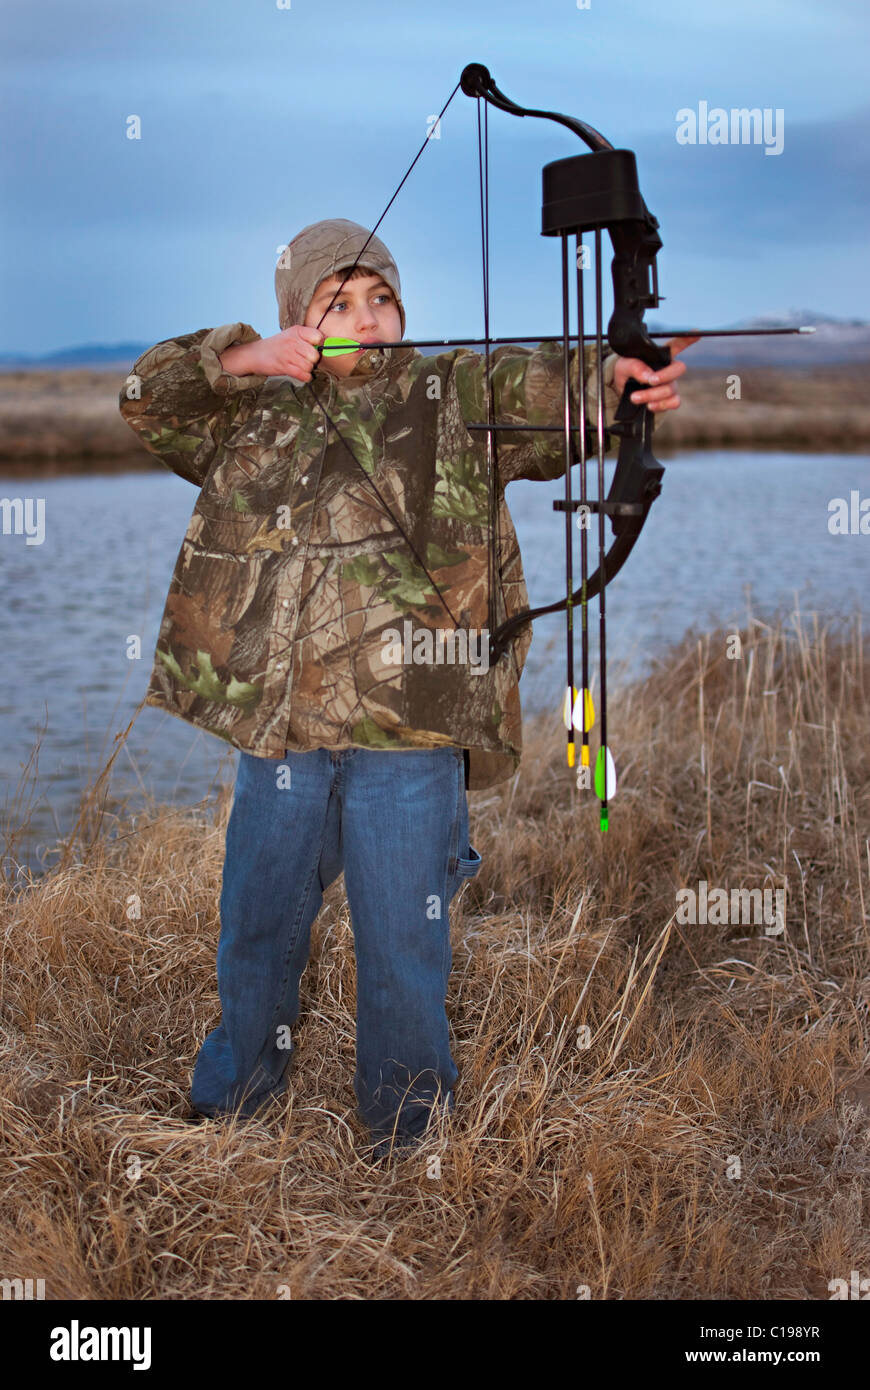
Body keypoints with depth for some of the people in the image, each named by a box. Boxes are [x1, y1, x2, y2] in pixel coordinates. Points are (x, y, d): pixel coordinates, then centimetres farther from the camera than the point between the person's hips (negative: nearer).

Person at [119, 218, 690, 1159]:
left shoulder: (459, 400, 2)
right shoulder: (259, 417, 12)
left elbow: (541, 384, -15)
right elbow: (148, 396, 12)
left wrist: (624, 376, -38)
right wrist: (246, 356, -5)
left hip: (408, 735, -3)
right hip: (277, 732, 3)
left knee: (402, 943, 7)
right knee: (255, 924, 19)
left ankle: (407, 1129, 31)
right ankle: (232, 1095, 44)